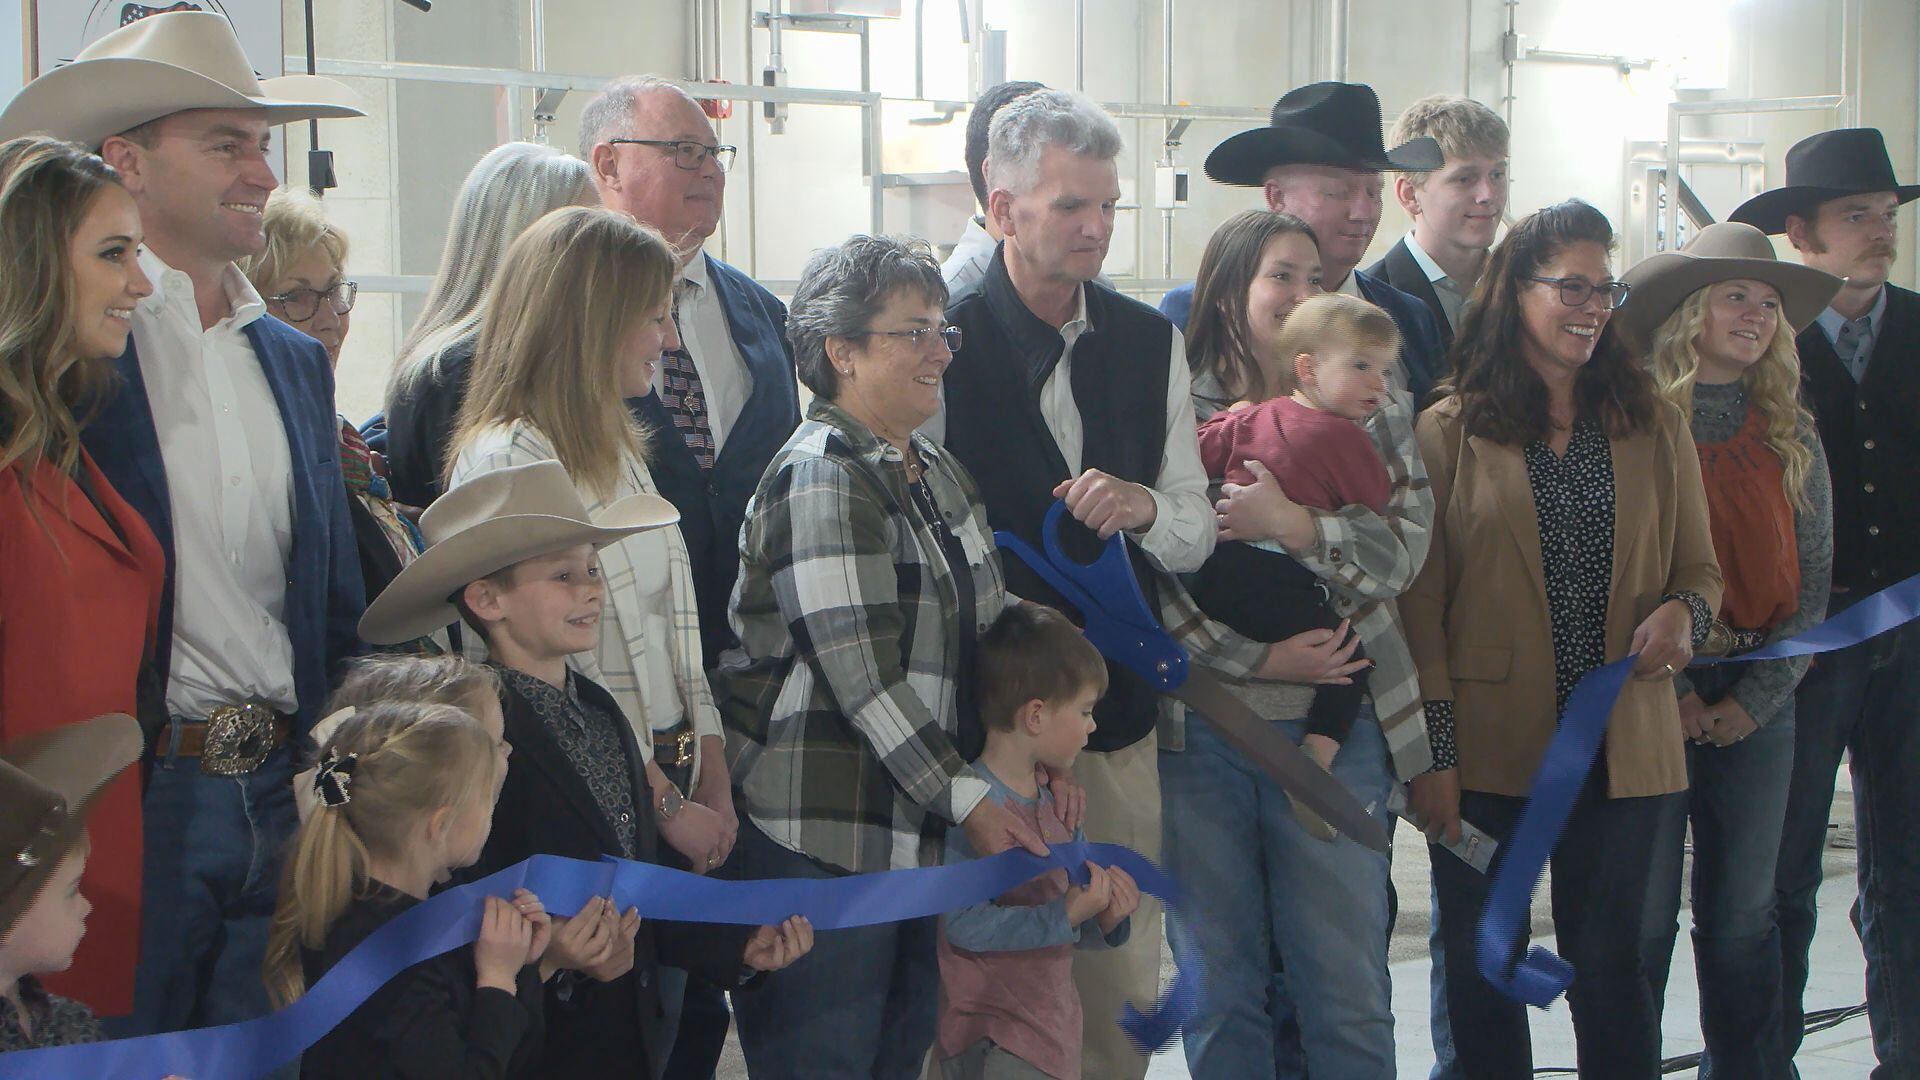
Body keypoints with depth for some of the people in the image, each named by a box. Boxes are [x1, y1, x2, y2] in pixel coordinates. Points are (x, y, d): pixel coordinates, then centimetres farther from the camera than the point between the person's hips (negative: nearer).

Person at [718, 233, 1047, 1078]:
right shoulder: (818, 479, -13)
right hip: (822, 840, -9)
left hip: (920, 835, 9)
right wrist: (968, 801, -15)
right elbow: (864, 679, -19)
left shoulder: (940, 473, 15)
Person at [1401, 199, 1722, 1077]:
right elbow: (1420, 605, -1)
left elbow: (1699, 569, 13)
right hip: (1486, 749, -1)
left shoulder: (1654, 427, 9)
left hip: (1622, 747, 2)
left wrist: (1682, 613, -11)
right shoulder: (1450, 432, 1)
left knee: (1609, 970, 5)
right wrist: (1433, 753, -7)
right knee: (1483, 971, 8)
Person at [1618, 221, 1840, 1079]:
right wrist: (1669, 689, -10)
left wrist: (1757, 699, -2)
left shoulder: (1791, 436, 9)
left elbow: (1814, 579, 8)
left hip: (1758, 705, 4)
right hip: (1648, 704, -4)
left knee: (1744, 913, 10)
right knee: (1642, 913, -1)